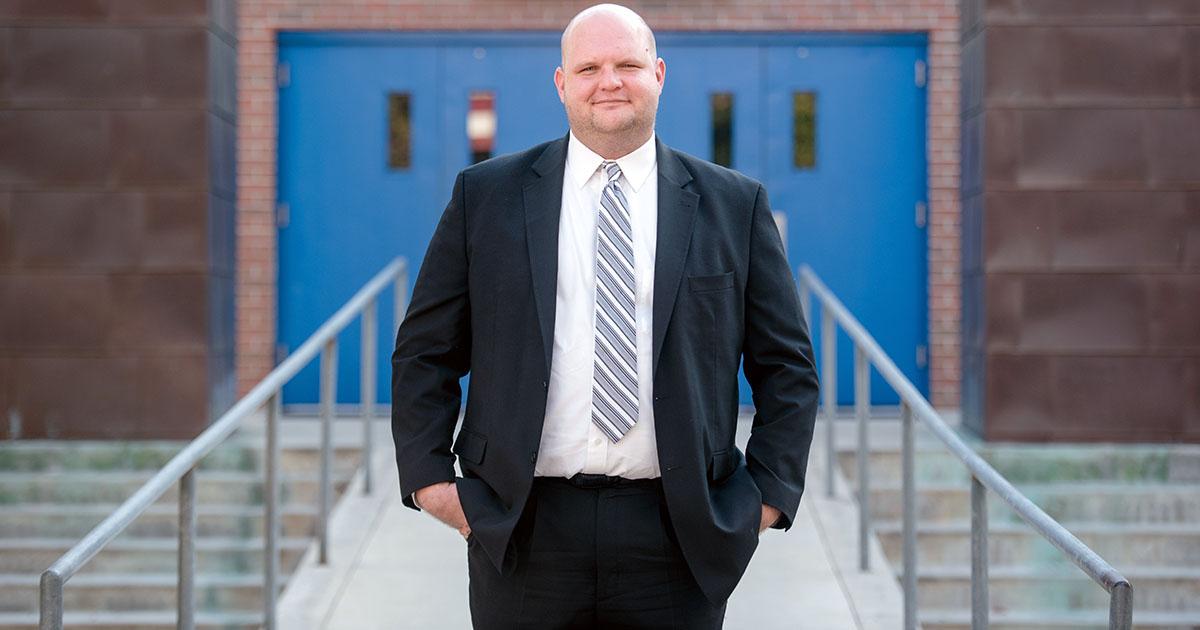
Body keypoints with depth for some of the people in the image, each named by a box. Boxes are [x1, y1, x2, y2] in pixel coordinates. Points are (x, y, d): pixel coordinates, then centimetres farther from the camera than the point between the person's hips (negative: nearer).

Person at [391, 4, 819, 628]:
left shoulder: (736, 205, 8)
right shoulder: (485, 196, 8)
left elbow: (787, 367, 10)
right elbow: (423, 353, 10)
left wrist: (768, 493, 1)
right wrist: (429, 477, 0)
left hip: (678, 537, 0)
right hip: (521, 531, 0)